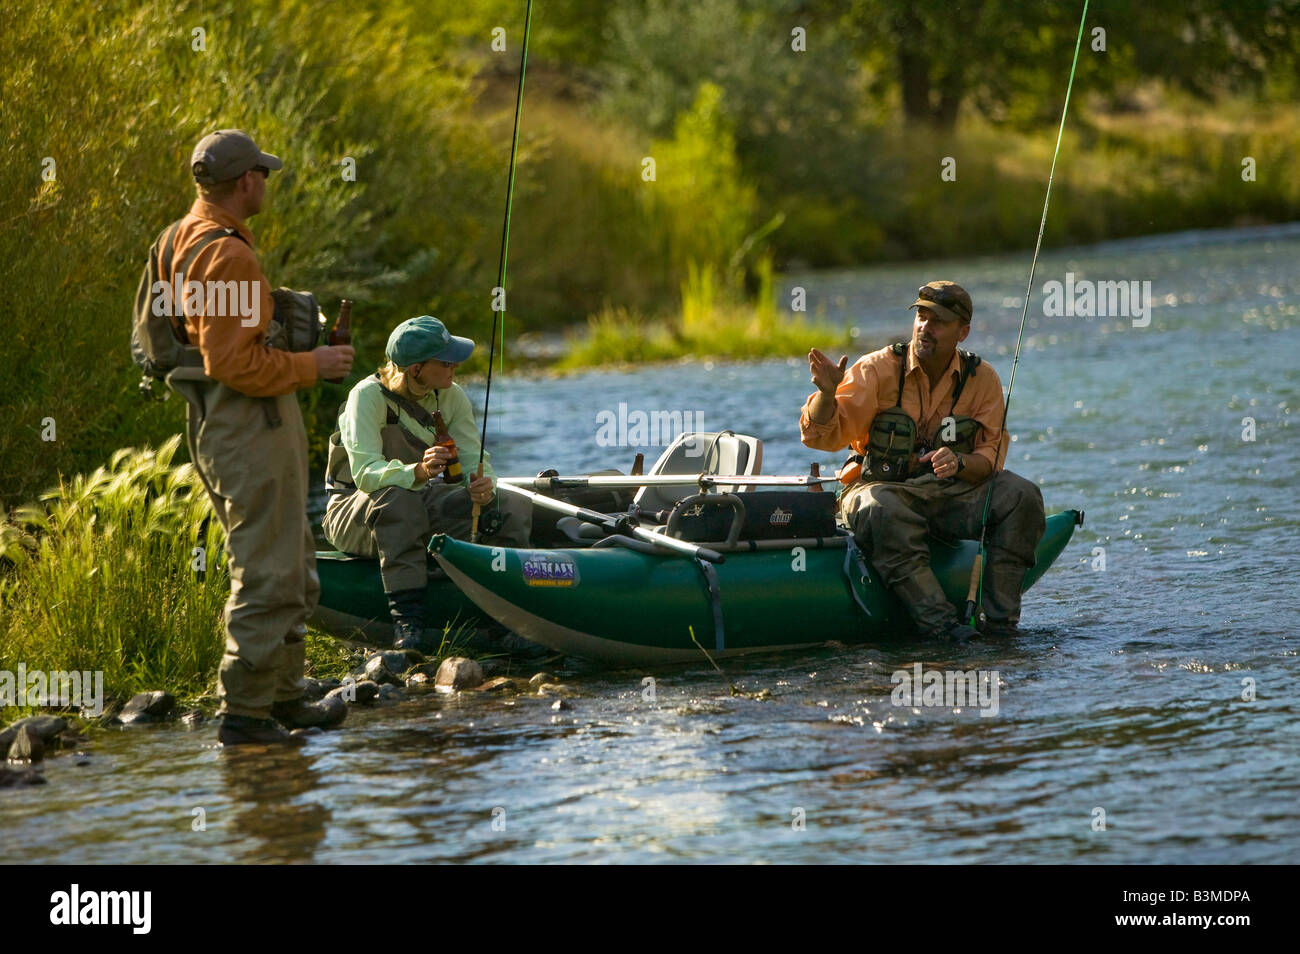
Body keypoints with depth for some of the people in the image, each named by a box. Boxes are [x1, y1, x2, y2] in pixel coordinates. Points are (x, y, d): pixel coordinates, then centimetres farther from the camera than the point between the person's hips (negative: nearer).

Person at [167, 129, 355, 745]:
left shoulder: (188, 238, 14)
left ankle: (283, 696, 24)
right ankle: (244, 712, -5)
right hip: (251, 432, -11)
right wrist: (309, 366, -13)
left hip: (227, 428, 11)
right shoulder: (227, 254, -19)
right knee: (268, 577, -7)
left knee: (294, 572, 18)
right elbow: (232, 362, -24)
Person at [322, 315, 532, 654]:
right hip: (353, 509, -5)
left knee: (514, 509, -16)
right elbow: (365, 472, -32)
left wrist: (484, 485, -31)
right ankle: (406, 622, -43)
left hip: (425, 505, 5)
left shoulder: (452, 397, -3)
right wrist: (418, 472, -51)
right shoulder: (369, 395, -21)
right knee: (397, 499, -41)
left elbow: (474, 460, -6)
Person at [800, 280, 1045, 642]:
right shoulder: (877, 369, -7)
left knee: (1021, 496, -20)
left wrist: (959, 463, -24)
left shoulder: (982, 379, 2)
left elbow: (990, 457, -1)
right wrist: (828, 393, -34)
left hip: (951, 492, 3)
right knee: (883, 512, -39)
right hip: (881, 486, -3)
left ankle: (1000, 623, -22)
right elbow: (823, 435, -12)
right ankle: (941, 625, -43)